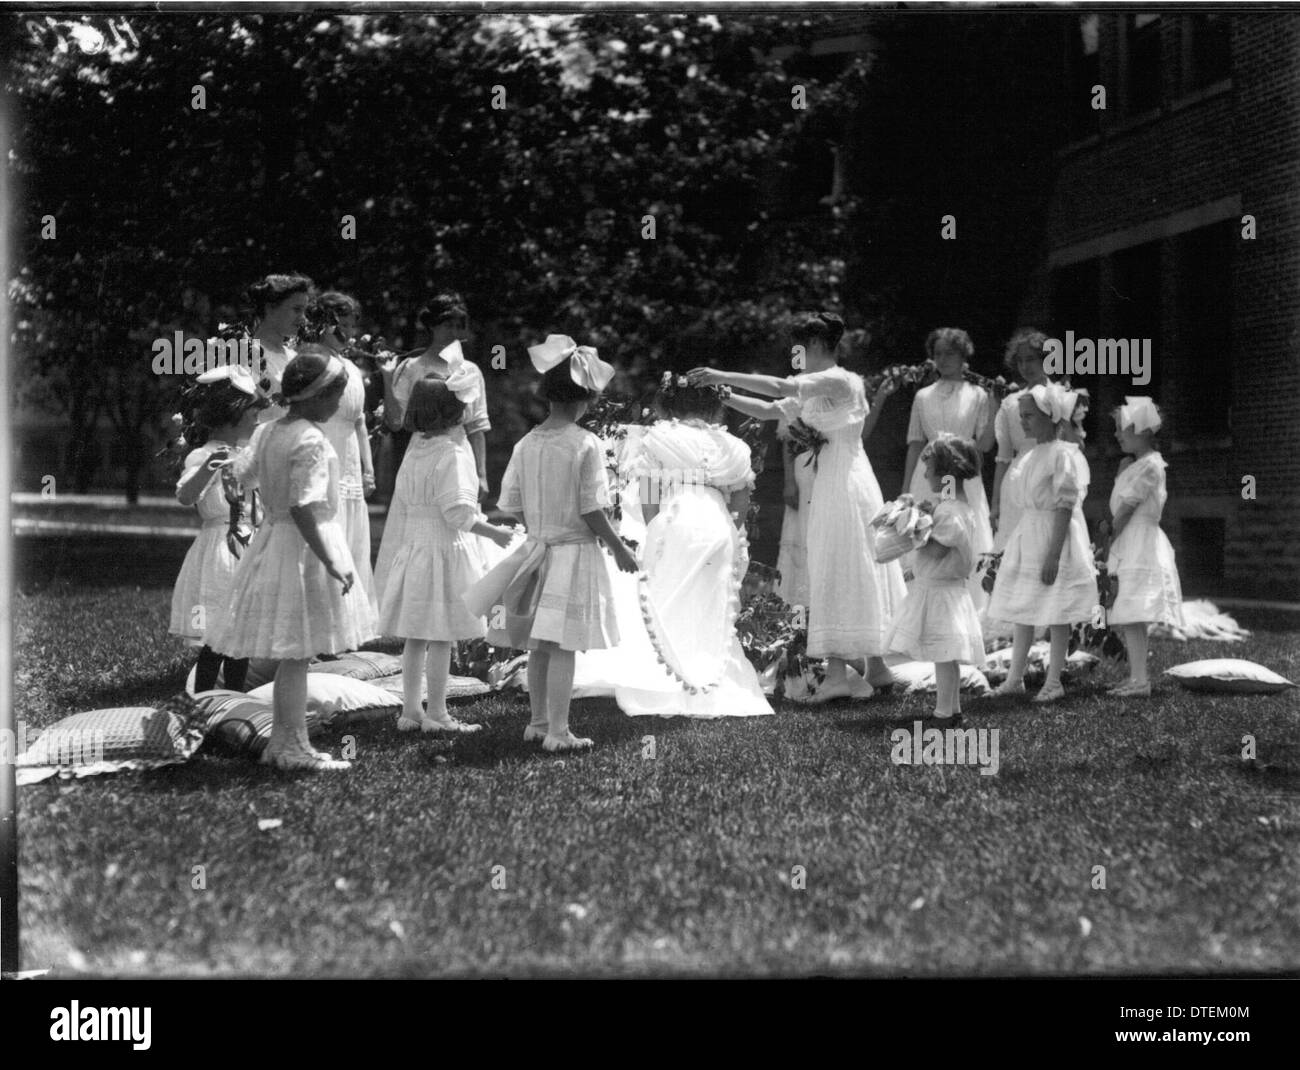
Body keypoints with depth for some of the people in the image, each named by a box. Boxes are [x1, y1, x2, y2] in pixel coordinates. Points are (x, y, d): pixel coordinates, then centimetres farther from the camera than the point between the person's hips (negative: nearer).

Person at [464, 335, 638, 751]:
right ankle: (557, 731, 0)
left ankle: (539, 723, 25)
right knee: (562, 646, -3)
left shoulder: (526, 443, 1)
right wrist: (619, 548, -2)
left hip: (536, 547, 5)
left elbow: (511, 505, 4)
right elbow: (591, 511, -15)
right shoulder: (586, 445, -14)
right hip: (575, 550, -5)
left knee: (538, 644, 14)